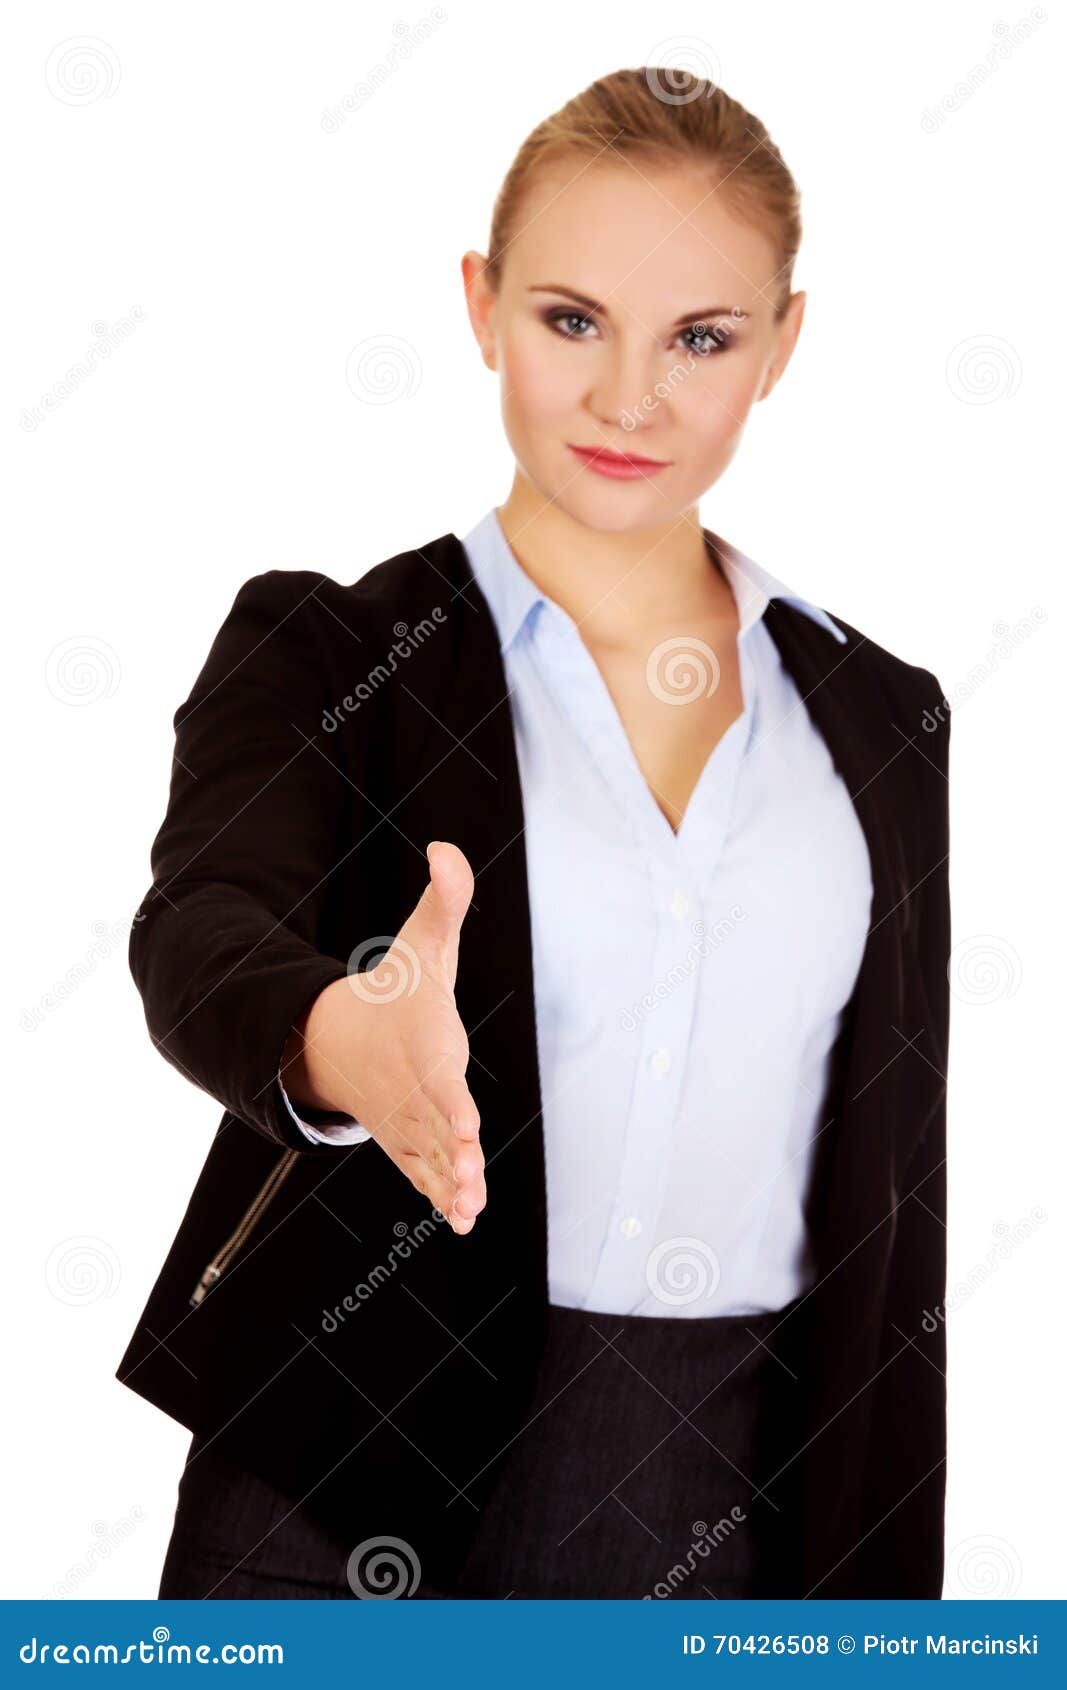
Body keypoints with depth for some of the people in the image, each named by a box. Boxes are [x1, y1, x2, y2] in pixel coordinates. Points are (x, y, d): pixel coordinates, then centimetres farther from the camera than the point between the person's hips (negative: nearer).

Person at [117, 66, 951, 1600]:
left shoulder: (884, 721, 7)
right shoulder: (325, 651, -2)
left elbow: (902, 1182, 10)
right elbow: (202, 931, -21)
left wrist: (887, 1578, 8)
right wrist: (341, 1040, -43)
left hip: (742, 1510, 3)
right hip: (355, 1501, -2)